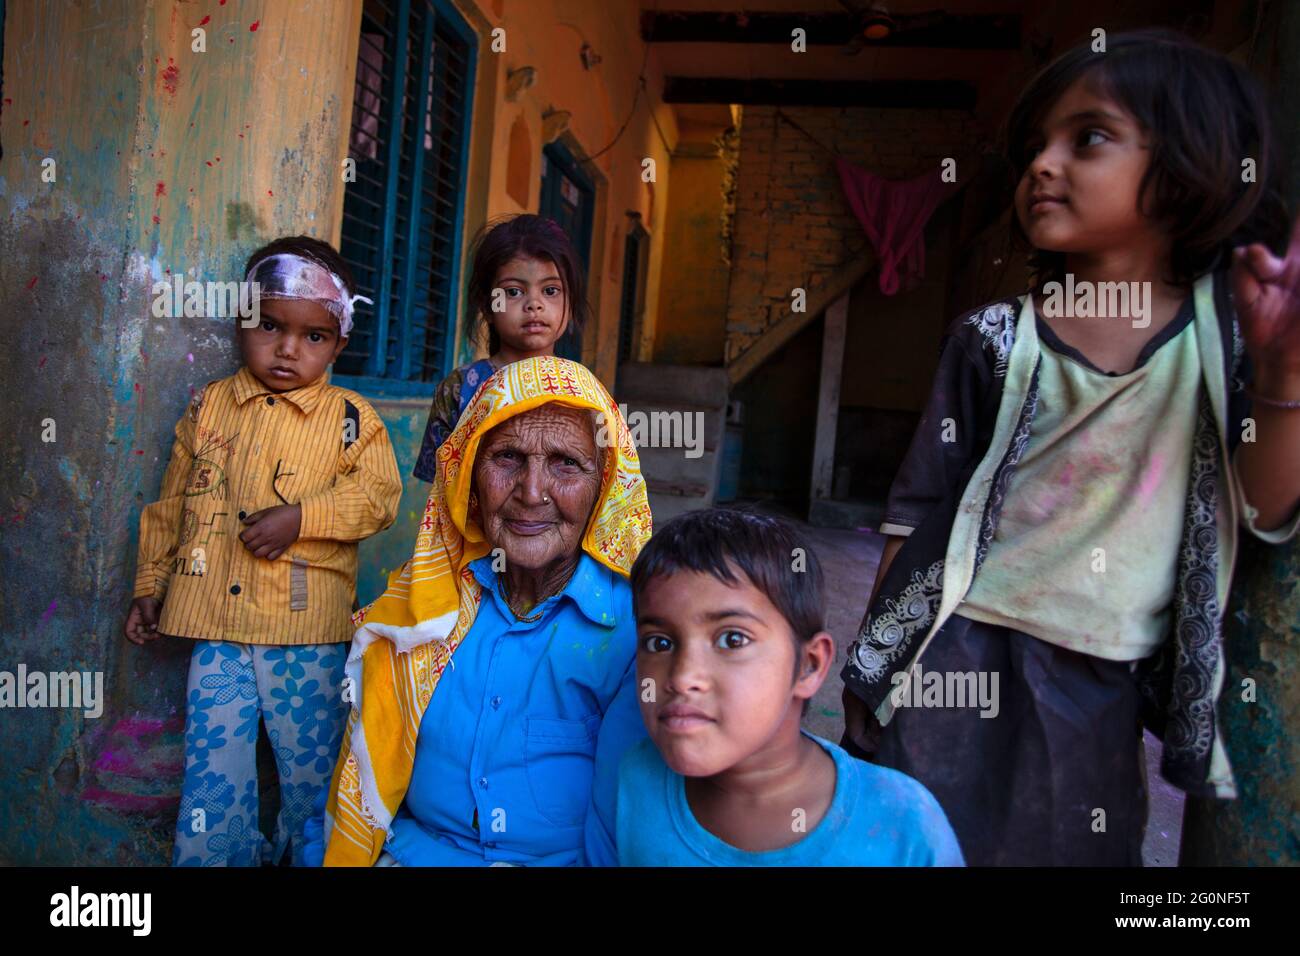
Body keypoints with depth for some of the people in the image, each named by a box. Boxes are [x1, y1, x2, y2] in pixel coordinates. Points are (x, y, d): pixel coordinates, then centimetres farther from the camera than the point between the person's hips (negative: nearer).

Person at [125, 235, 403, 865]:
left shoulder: (349, 418, -1)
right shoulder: (209, 406, 8)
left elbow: (379, 494, -10)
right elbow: (172, 503, 14)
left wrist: (300, 517, -20)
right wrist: (149, 584, 16)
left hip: (307, 630, -2)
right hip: (216, 626, 3)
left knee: (309, 765, 11)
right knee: (212, 770, 8)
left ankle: (304, 854, 34)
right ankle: (210, 859, 30)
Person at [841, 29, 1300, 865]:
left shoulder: (1227, 329, -1)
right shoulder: (996, 340, -4)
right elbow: (918, 510, -1)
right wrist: (873, 665, 3)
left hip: (1103, 686, 2)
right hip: (956, 659, -1)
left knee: (1070, 846, 15)